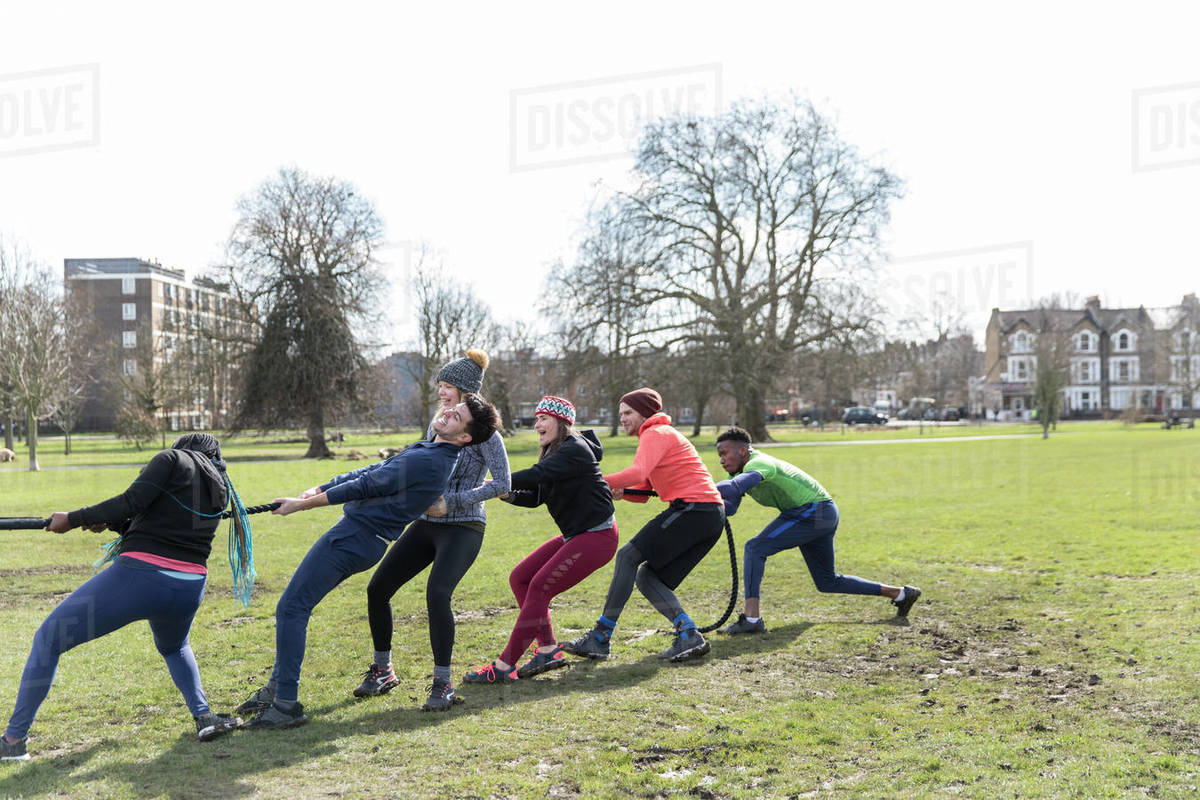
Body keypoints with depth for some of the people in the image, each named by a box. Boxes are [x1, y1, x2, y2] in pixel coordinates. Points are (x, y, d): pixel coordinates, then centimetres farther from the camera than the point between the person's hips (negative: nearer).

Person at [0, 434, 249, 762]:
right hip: (189, 589, 6)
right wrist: (112, 522, 18)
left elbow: (133, 501, -10)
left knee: (48, 639, 11)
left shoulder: (174, 458, 3)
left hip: (140, 575, -6)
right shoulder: (220, 489, 22)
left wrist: (73, 519, -1)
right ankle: (203, 716, 17)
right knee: (174, 648, 38)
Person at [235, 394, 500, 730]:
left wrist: (302, 504, -6)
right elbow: (371, 472, 17)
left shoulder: (426, 461, -19)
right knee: (294, 606, 16)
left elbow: (365, 486, -15)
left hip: (354, 537, -10)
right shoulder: (429, 452, 13)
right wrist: (318, 490, 10)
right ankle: (277, 688, 25)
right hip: (362, 538, 10)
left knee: (291, 608, -8)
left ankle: (287, 705, -4)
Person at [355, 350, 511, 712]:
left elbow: (501, 483, -17)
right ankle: (382, 670, 19)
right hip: (426, 523, 7)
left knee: (437, 592, -27)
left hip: (463, 527, -7)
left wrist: (450, 502, -19)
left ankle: (443, 683, -12)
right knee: (378, 587, 0)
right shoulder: (438, 423, 10)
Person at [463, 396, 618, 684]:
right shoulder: (555, 453, 16)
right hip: (575, 536, 10)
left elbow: (535, 475, -27)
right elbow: (535, 497, 11)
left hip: (596, 536, -10)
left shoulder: (574, 449, -15)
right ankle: (549, 650, 4)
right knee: (520, 578, 4)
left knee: (539, 587, -16)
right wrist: (506, 493, -6)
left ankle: (504, 666, -14)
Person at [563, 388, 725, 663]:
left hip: (694, 508, -9)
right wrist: (619, 491, 4)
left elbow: (637, 473, -22)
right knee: (647, 577, 7)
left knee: (628, 556, -8)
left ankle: (600, 638, -10)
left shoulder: (656, 434, -2)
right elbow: (643, 492, 23)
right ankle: (689, 636, -5)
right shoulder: (659, 436, 30)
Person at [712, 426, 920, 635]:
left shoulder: (758, 464, -21)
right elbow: (729, 507, 0)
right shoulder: (741, 470, 8)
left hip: (814, 511, -11)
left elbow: (734, 487, -41)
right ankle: (901, 593, 29)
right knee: (828, 582, 20)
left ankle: (751, 619, -22)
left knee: (755, 548, -18)